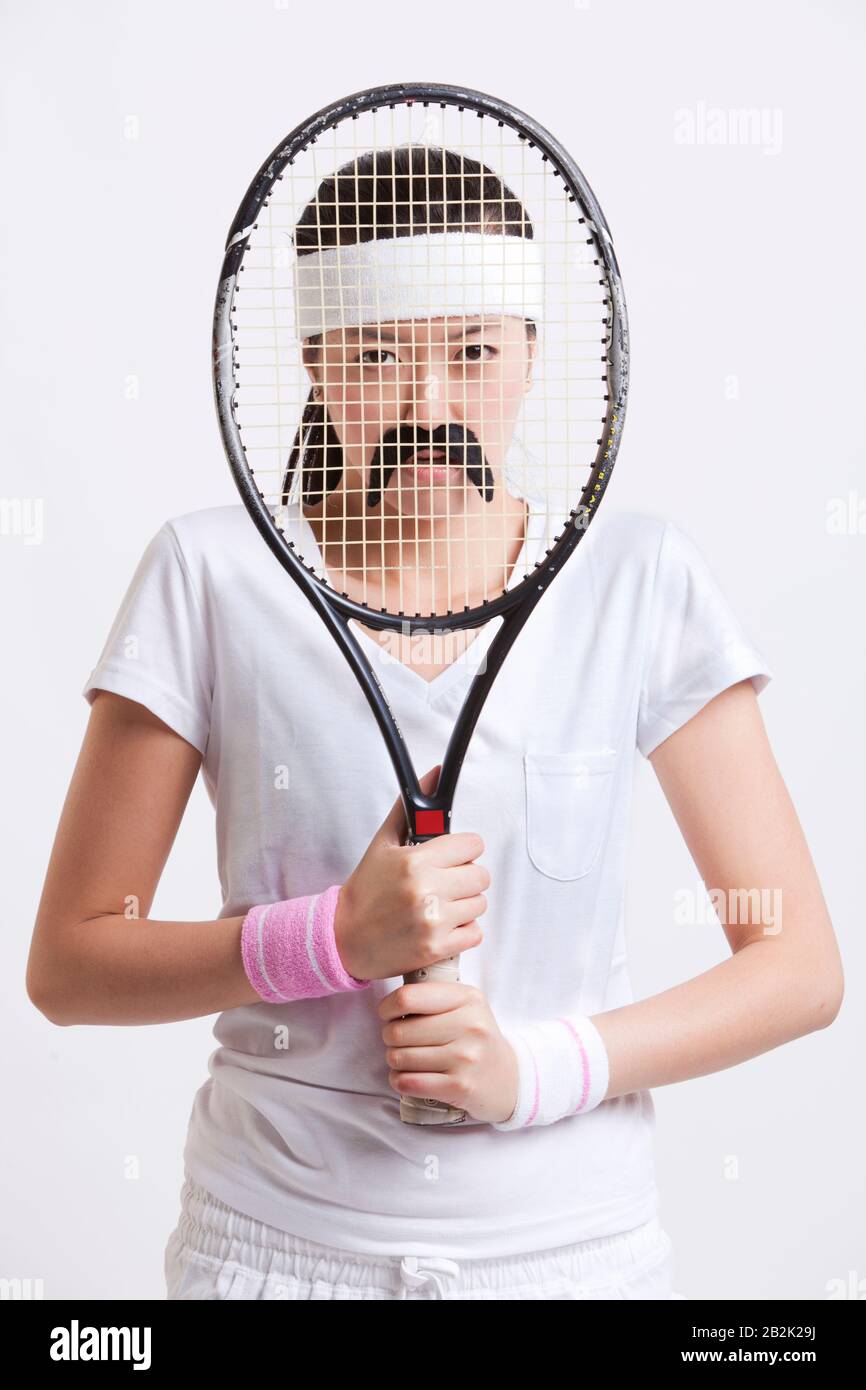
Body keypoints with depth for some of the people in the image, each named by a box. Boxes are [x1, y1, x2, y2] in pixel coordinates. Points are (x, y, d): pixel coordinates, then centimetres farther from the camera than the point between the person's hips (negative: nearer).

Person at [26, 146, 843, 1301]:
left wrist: (537, 1068, -17)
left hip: (575, 1242, 1)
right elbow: (69, 965, -5)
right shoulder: (212, 574, -8)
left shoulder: (642, 581, -6)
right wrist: (337, 936, -20)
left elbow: (799, 967, -4)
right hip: (276, 1241, 0)